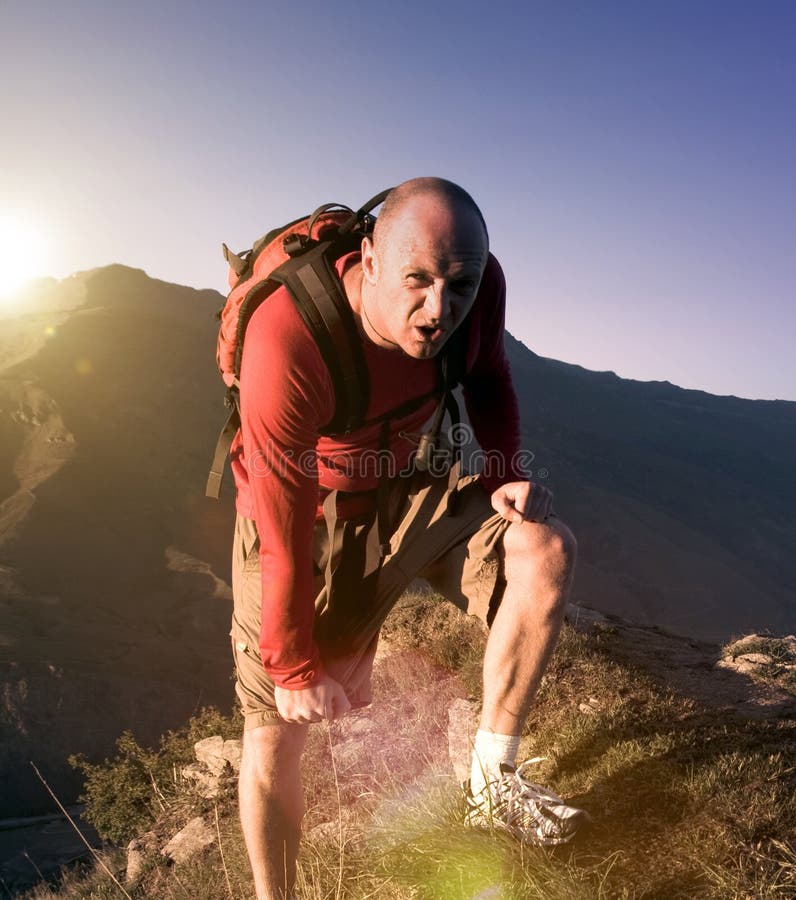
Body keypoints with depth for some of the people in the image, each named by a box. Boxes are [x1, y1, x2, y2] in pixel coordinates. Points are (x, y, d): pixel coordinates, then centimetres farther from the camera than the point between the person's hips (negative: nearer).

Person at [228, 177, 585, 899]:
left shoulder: (479, 285, -20)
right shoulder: (288, 345, -36)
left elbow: (488, 378, 4)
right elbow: (288, 540, -27)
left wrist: (508, 473, -12)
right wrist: (294, 667, -16)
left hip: (403, 488, 4)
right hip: (304, 516, -3)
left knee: (547, 549, -20)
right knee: (277, 731, 0)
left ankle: (492, 781, -4)